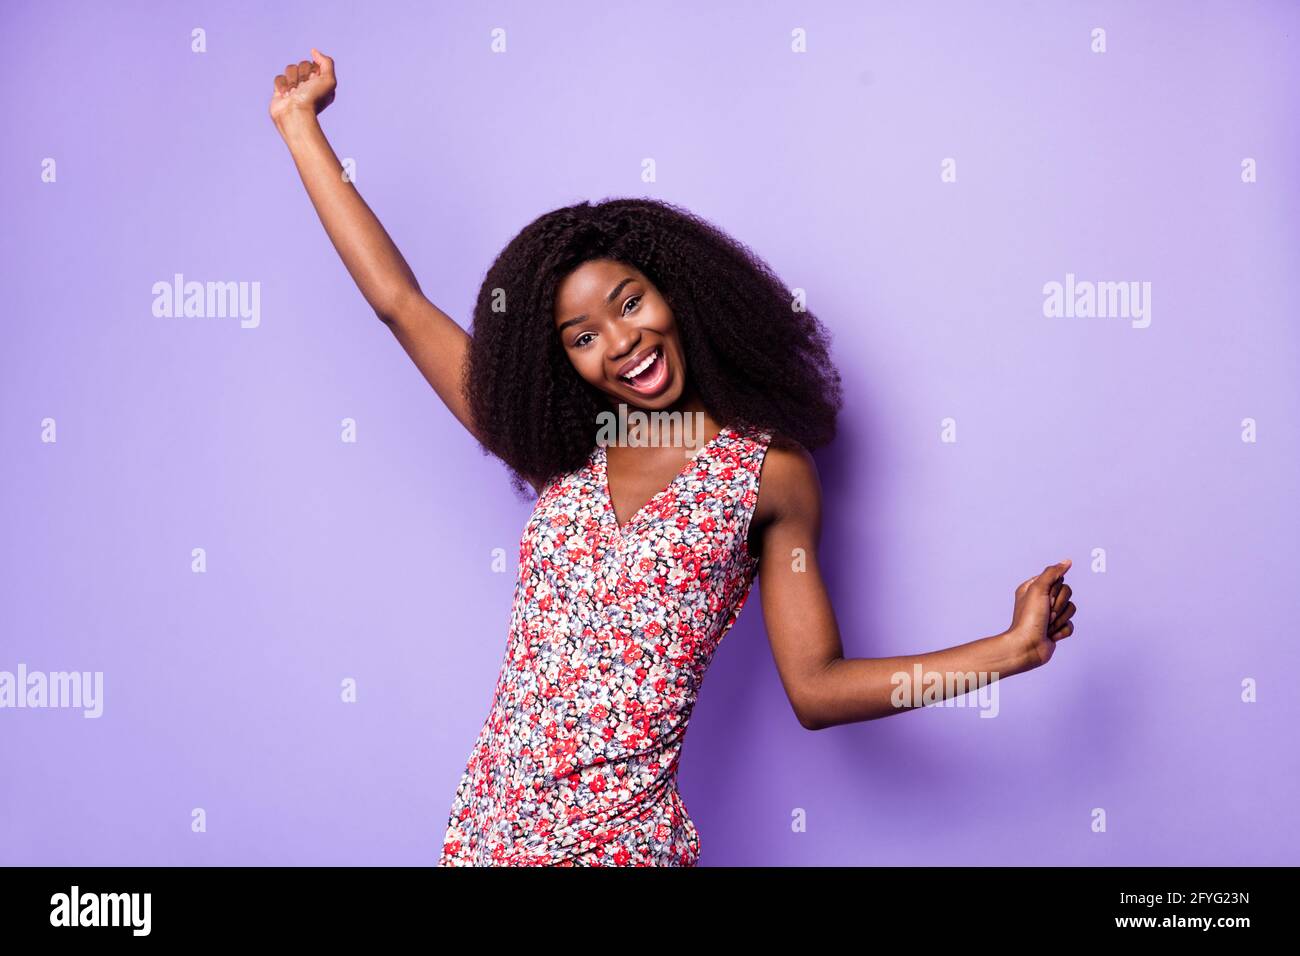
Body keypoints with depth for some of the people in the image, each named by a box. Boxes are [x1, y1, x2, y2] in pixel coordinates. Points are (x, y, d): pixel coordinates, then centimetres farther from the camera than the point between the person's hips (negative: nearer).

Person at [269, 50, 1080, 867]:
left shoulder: (769, 474, -3)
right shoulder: (561, 457, 5)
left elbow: (816, 687, -4)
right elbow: (398, 297, 8)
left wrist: (1010, 649, -14)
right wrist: (300, 123, 12)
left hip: (620, 840, -4)